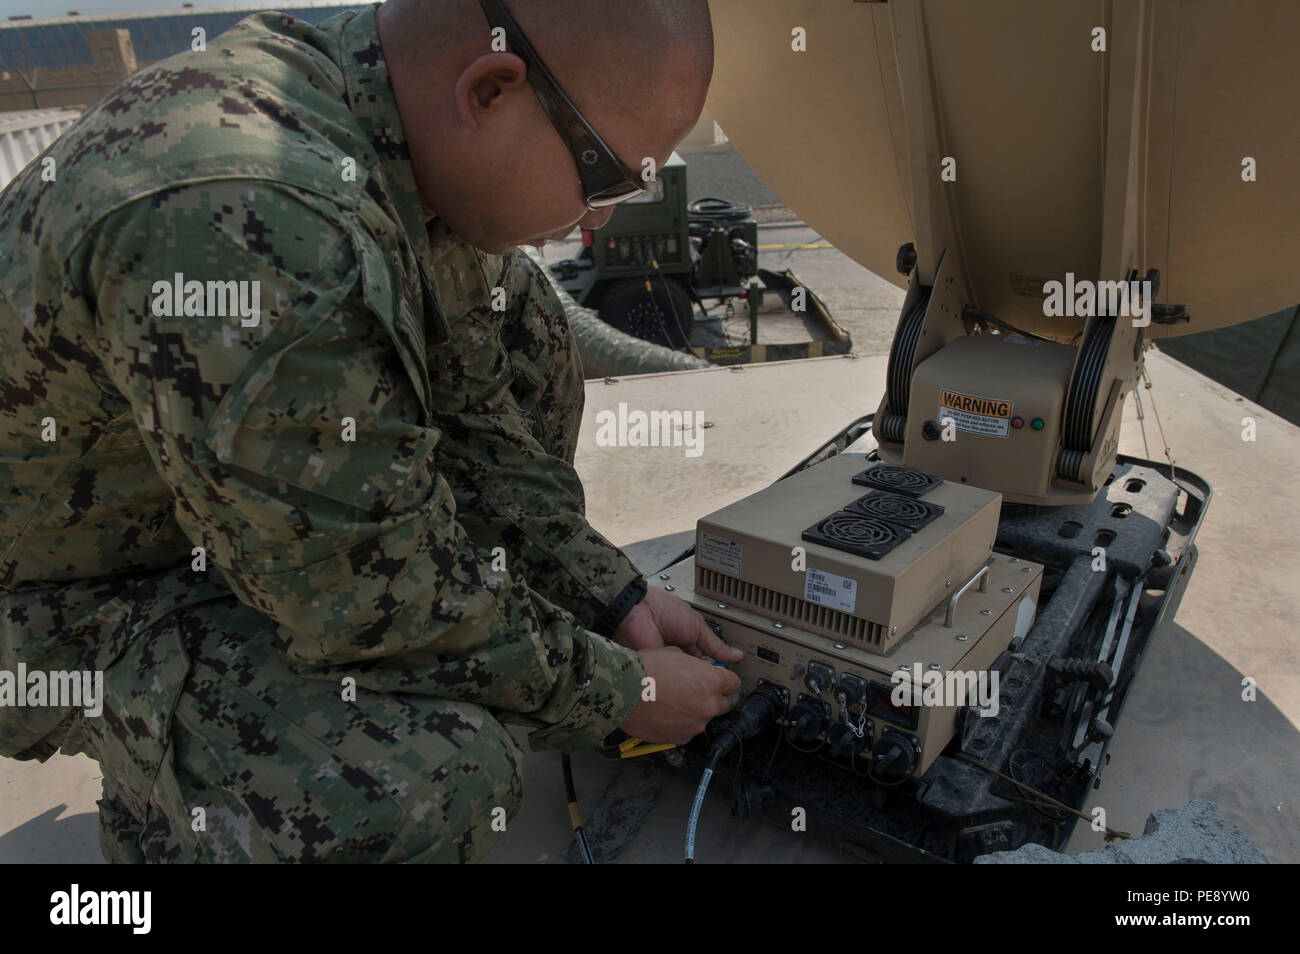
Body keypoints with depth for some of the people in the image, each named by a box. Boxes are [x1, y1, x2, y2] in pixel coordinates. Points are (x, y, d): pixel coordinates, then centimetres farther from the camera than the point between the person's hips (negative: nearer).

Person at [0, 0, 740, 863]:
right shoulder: (244, 223, -39)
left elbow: (471, 412, -1)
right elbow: (374, 603, -30)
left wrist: (616, 599, -3)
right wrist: (617, 695, -16)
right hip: (70, 604, -7)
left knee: (517, 325, -2)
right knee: (434, 782, -32)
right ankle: (171, 810, 1)